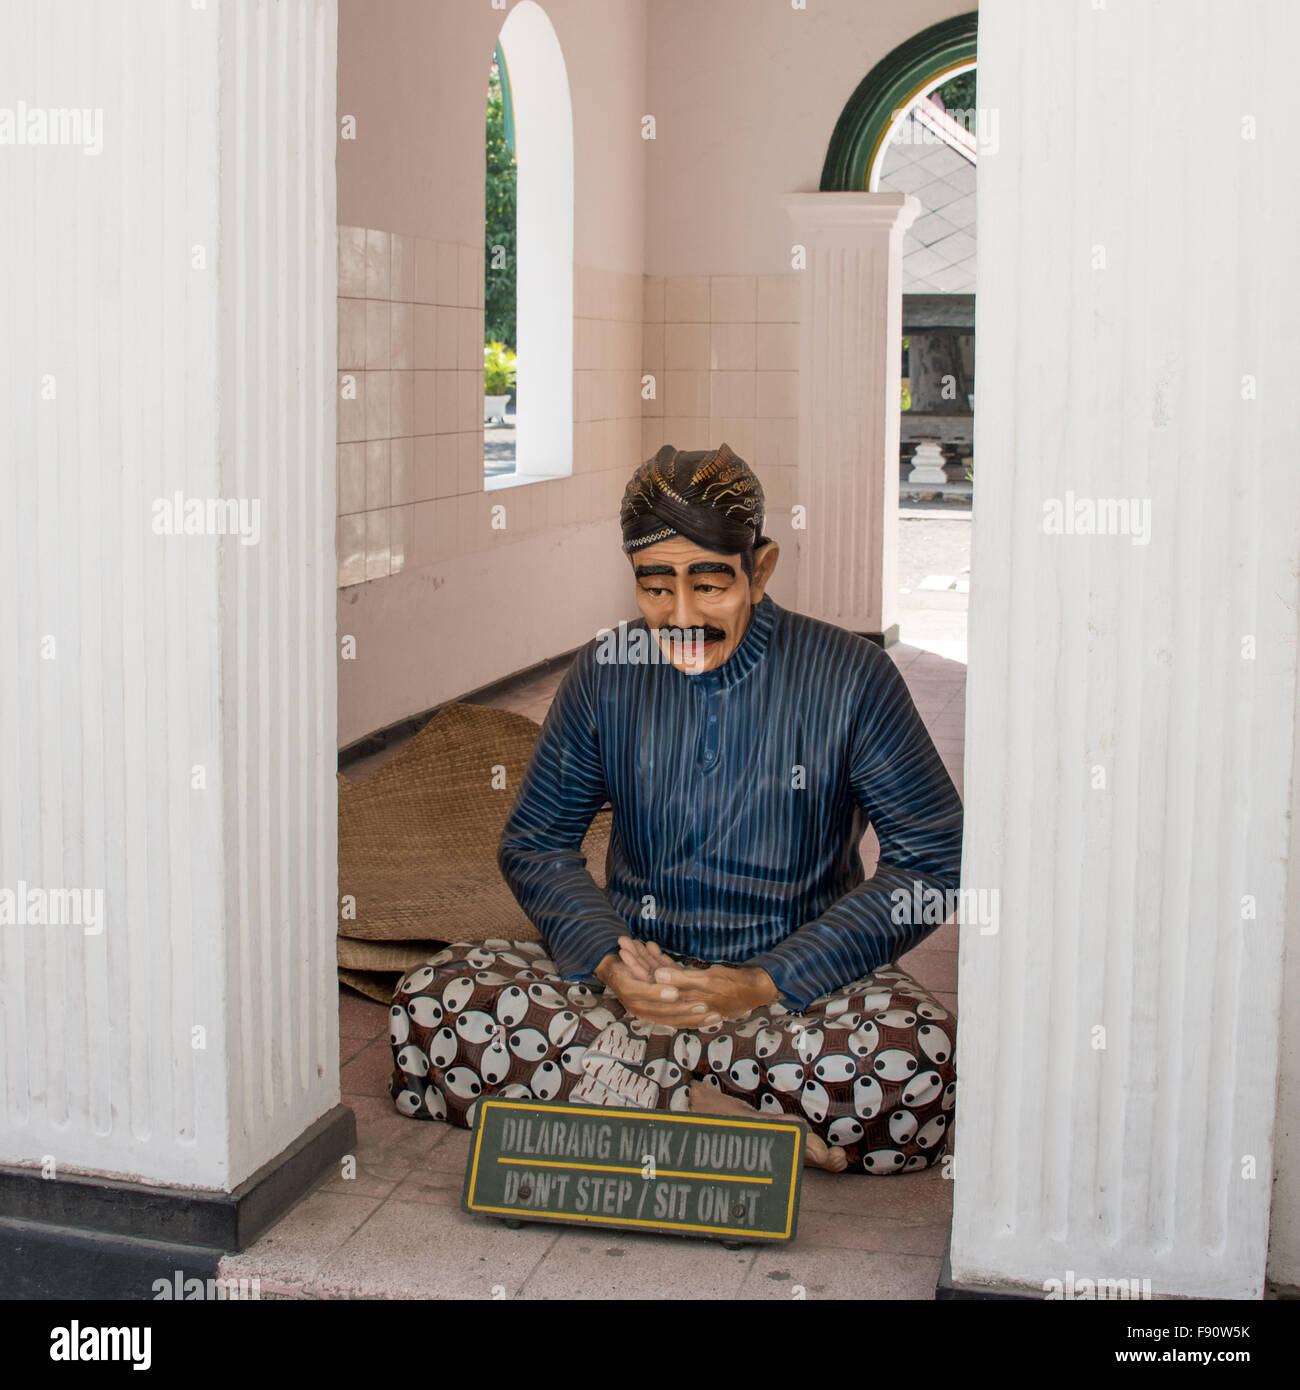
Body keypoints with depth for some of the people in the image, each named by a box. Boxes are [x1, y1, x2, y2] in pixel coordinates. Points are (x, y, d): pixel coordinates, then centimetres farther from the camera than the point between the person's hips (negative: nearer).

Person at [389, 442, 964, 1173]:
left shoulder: (850, 675, -6)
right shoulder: (606, 674, 2)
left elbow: (935, 859, -5)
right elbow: (536, 844, 11)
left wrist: (767, 985, -15)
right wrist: (608, 962, -11)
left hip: (798, 981, -2)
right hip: (639, 972, 3)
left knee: (912, 1070, -36)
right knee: (431, 1007, -23)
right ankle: (714, 1111, -24)